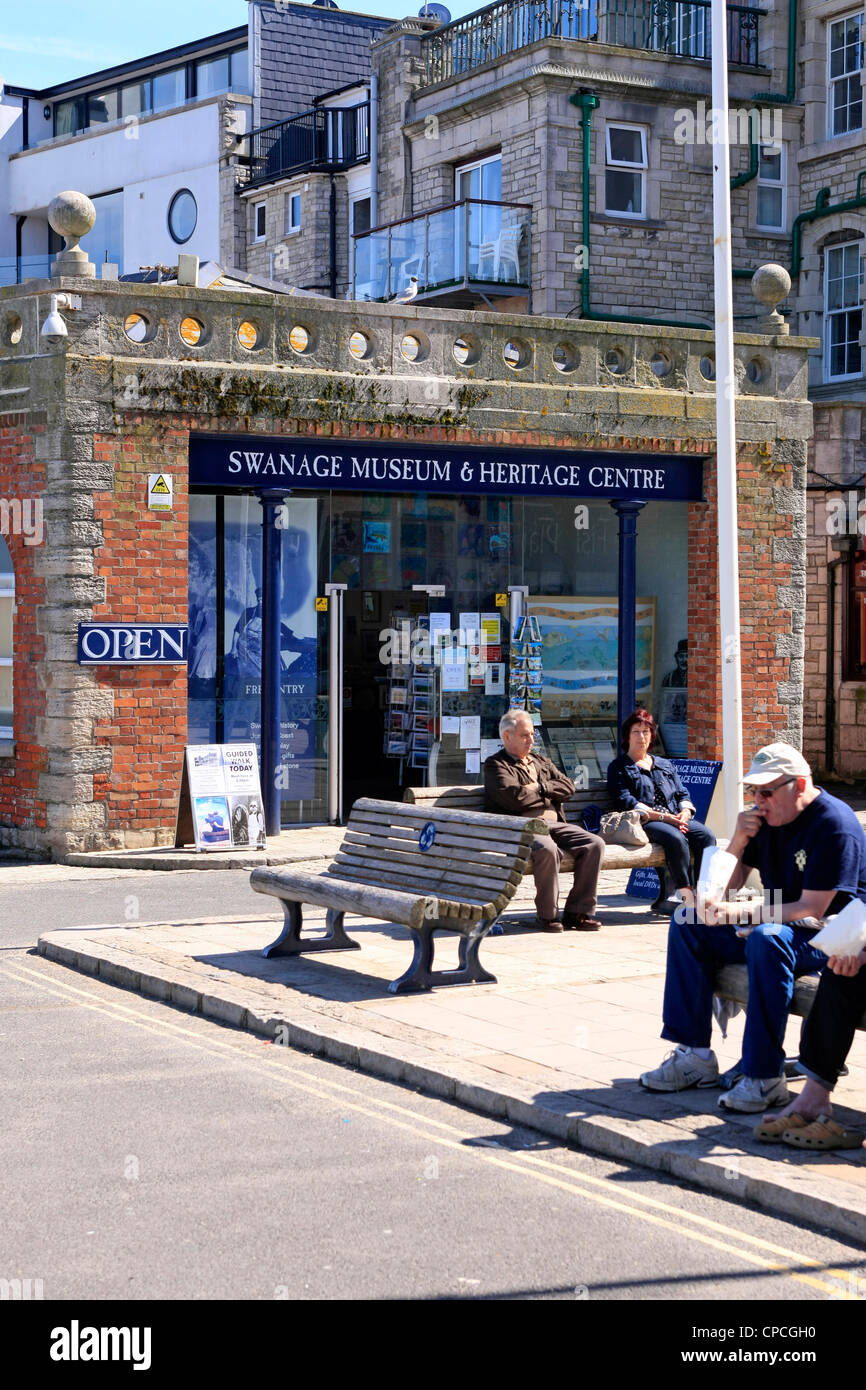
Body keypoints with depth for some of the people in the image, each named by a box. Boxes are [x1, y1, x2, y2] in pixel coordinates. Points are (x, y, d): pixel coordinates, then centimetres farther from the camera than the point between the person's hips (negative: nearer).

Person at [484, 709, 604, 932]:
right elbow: (514, 798, -12)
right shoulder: (496, 765, 5)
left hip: (553, 823, 7)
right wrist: (549, 793, 3)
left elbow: (568, 787, 15)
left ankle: (577, 911, -10)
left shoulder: (541, 762, 27)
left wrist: (540, 787, -1)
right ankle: (548, 914, -20)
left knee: (594, 844, -15)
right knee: (547, 849, -37)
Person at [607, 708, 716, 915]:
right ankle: (688, 896, -34)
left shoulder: (665, 765, 28)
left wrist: (684, 814, -4)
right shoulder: (618, 767, 10)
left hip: (674, 819, 5)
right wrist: (662, 816, -15)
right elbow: (625, 802, -5)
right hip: (644, 822, -5)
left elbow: (682, 794, 21)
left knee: (706, 836, -24)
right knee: (676, 838, -35)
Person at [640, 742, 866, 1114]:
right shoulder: (765, 818, 5)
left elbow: (812, 909, -24)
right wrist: (739, 841, -10)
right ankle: (694, 1056, -7)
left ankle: (764, 1076, -37)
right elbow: (728, 886, 10)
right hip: (776, 923, 9)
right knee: (687, 921, -1)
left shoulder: (835, 825, -19)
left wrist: (739, 913, -29)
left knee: (766, 939, -38)